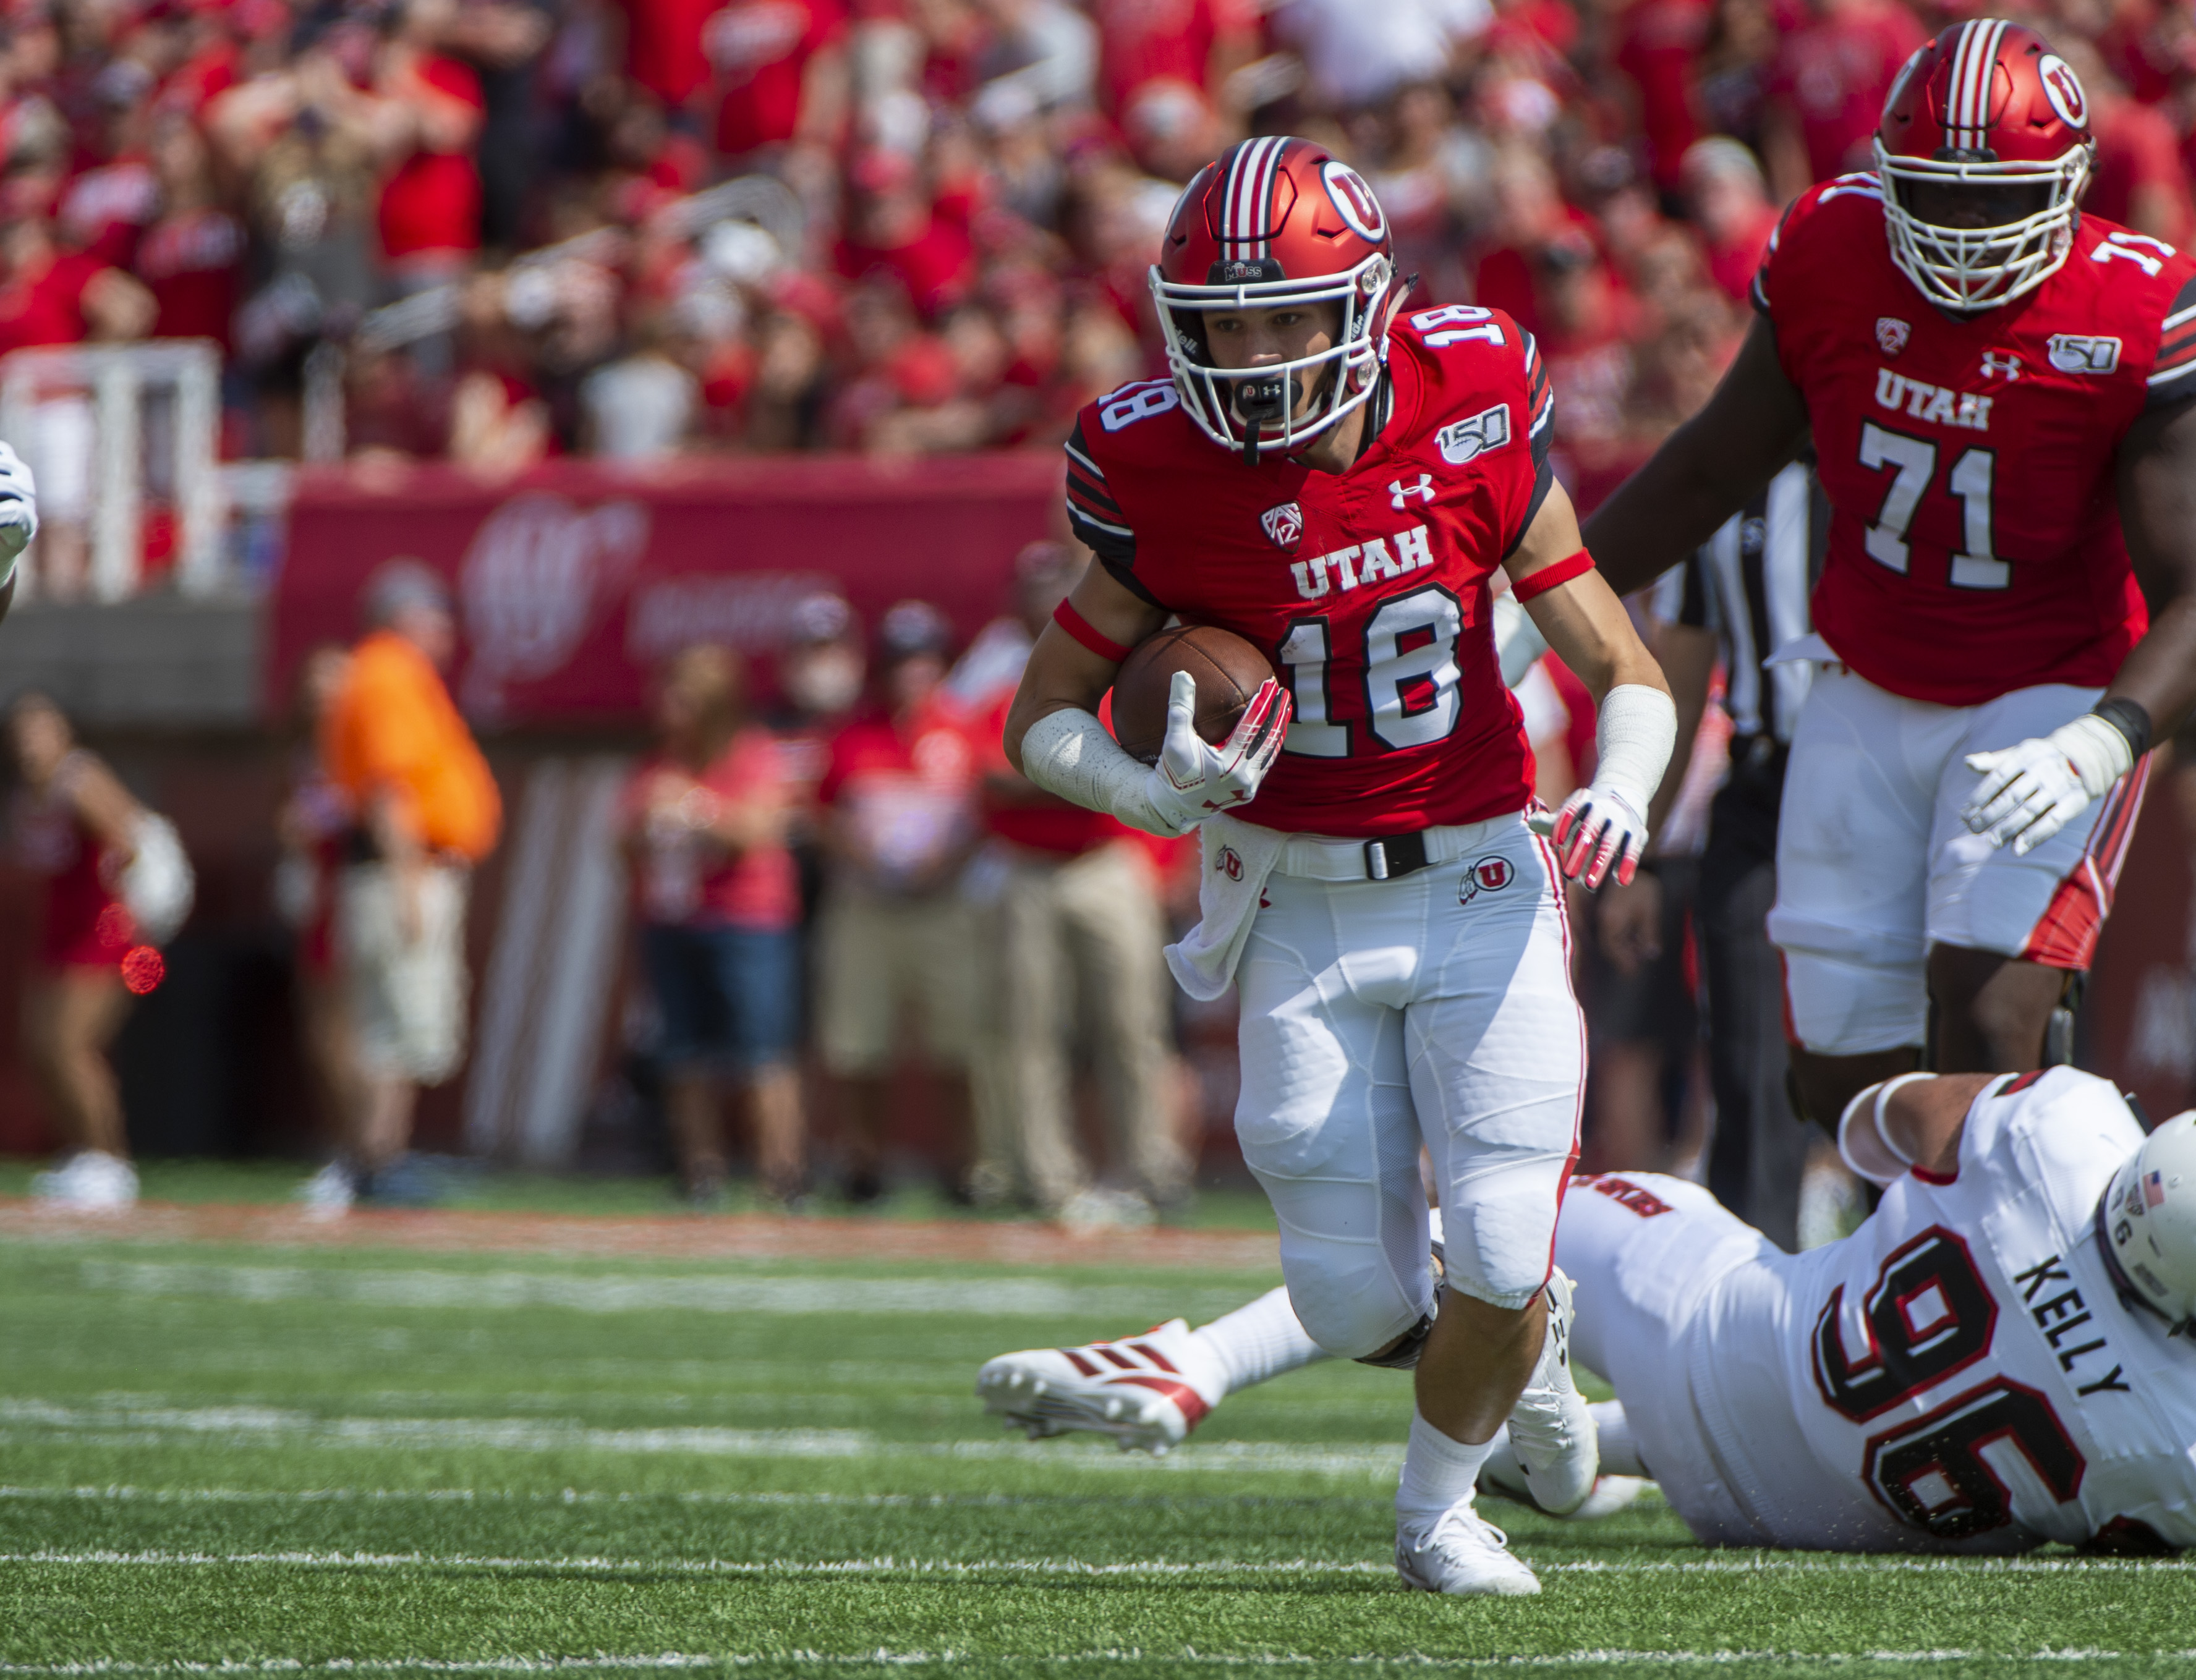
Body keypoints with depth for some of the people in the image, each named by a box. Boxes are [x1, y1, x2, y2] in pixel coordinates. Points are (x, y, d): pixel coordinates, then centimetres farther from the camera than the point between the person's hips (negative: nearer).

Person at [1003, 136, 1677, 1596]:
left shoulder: (1472, 419, -10)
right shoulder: (1173, 480, -11)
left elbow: (1625, 672, -1)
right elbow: (1044, 717, 1)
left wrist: (1624, 790, -21)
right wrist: (1158, 798, -19)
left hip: (1480, 890, 0)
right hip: (1302, 913, 0)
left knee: (1501, 1262, -11)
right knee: (1359, 1302, -2)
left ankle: (1440, 1505, 19)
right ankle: (1524, 1335, 34)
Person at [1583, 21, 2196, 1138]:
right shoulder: (1829, 258, -9)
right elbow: (1712, 472, 8)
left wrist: (2103, 743, -40)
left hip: (2051, 701, -4)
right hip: (1869, 698, 4)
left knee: (1983, 1036, -21)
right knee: (1840, 1078, 3)